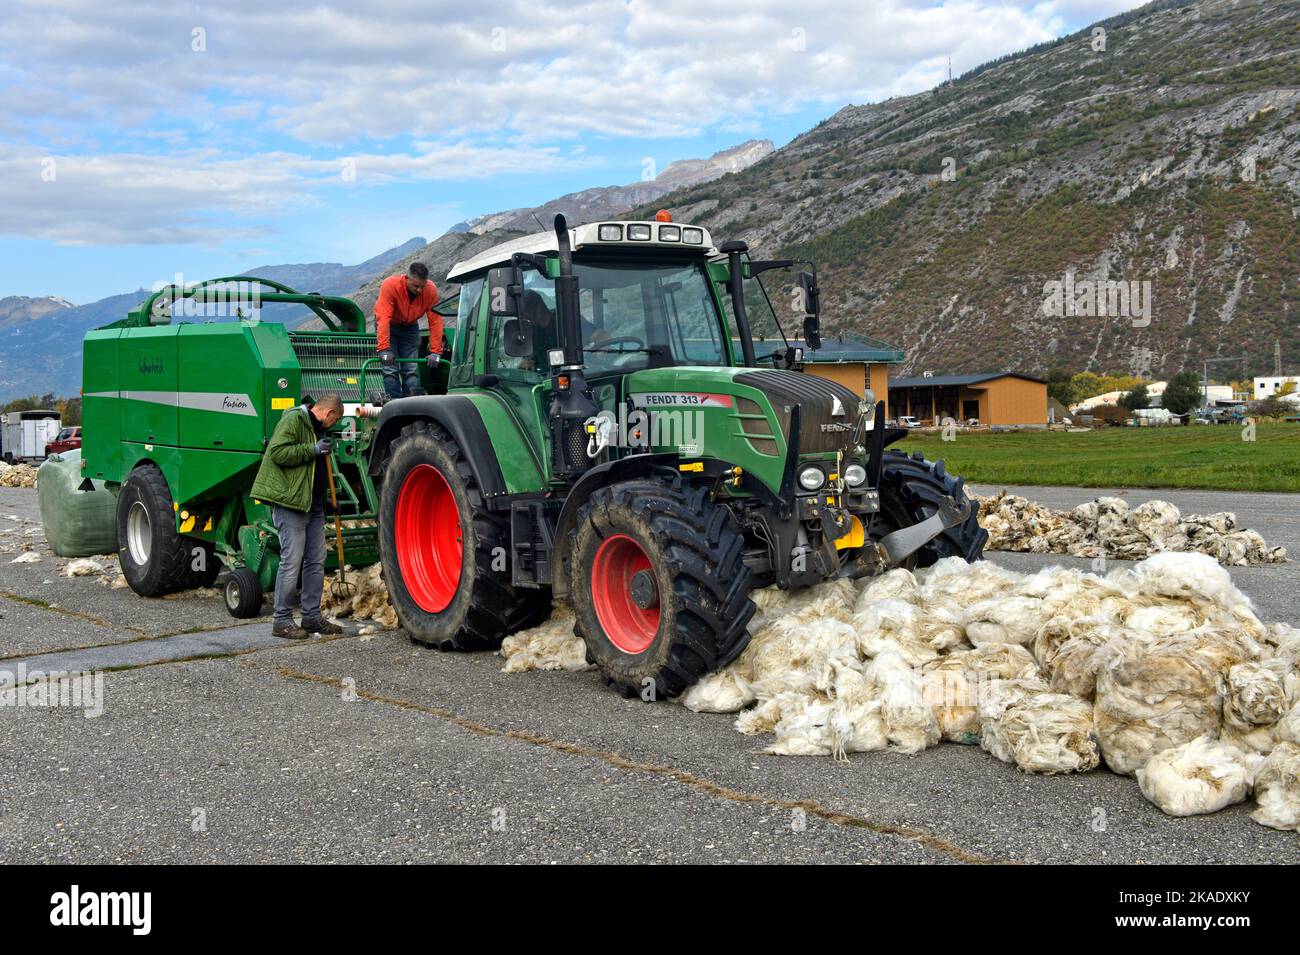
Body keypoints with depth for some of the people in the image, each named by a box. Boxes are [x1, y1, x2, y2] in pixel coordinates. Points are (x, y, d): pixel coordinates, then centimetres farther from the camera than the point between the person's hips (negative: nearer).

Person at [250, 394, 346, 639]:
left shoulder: (317, 428, 21)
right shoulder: (293, 419, -9)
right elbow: (278, 452, -22)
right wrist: (313, 450, -21)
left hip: (313, 504, 10)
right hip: (289, 501, -10)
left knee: (316, 561, 11)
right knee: (292, 561, -8)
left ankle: (312, 617, 19)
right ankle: (282, 621, 0)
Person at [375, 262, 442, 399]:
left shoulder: (431, 290, -24)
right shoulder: (390, 285, -32)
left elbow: (435, 321, -22)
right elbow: (383, 318, -36)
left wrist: (436, 352, -25)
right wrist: (384, 349, -42)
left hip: (410, 326, 2)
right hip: (388, 325, -2)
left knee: (412, 370, -5)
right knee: (390, 369, -11)